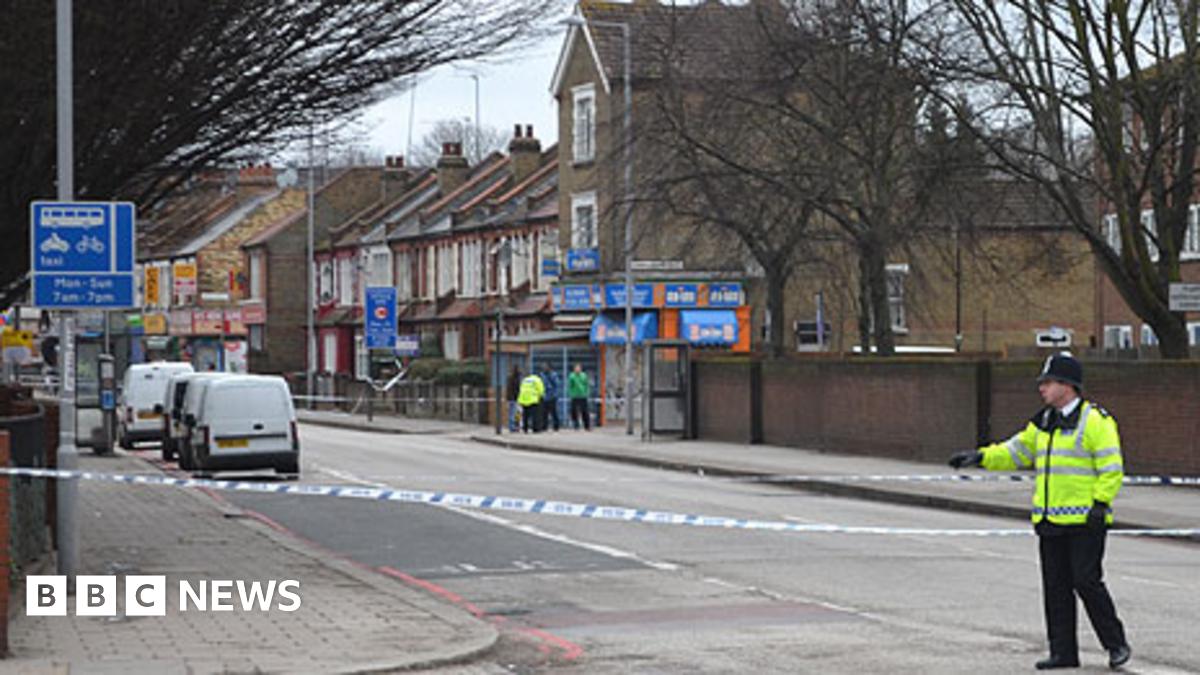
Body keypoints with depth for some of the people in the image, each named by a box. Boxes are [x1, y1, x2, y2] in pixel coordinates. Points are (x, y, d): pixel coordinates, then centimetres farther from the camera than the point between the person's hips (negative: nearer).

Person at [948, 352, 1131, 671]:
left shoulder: (1095, 421, -8)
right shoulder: (1043, 423, 15)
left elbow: (1112, 468, -11)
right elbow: (1015, 452, 19)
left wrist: (1101, 503, -19)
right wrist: (981, 457, 6)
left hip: (1084, 521, -8)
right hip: (1050, 521, 8)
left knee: (1086, 582, -9)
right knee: (1055, 587, 7)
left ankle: (1116, 644, 4)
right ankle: (1063, 652, 13)